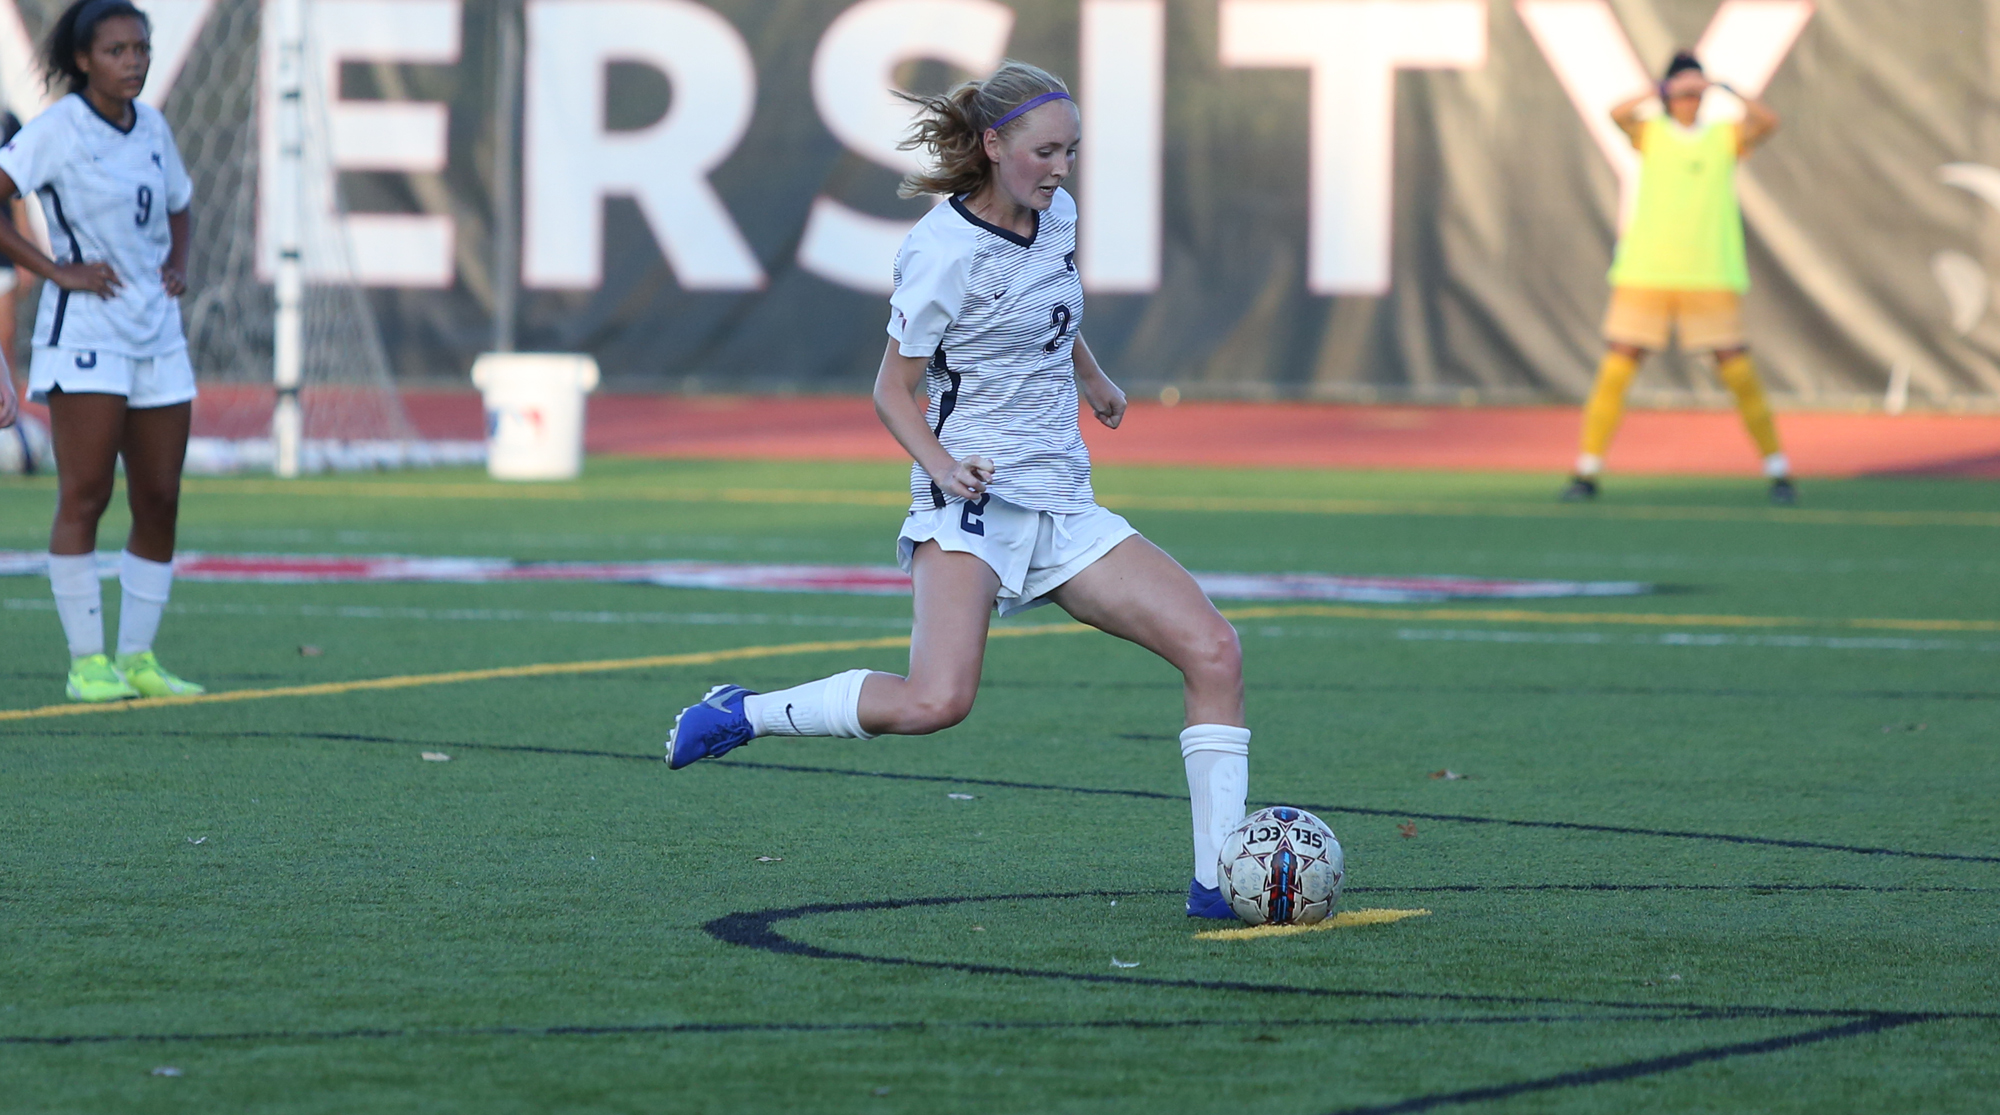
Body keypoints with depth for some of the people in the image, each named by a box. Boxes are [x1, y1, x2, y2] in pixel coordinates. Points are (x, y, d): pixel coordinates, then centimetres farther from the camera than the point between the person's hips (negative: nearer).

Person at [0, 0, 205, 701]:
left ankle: (137, 658, 11)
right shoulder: (58, 130, -9)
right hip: (85, 329, -7)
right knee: (85, 497, -8)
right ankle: (86, 662, -4)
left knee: (159, 502, 5)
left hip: (157, 331, 7)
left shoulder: (152, 127, 11)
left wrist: (178, 265, 11)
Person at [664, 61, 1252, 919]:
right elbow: (893, 389, -7)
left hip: (1061, 508, 7)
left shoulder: (1057, 218, 9)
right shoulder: (944, 250, -12)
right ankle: (740, 714, -6)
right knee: (937, 701, -28)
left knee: (1212, 649, -9)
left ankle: (1218, 880, -6)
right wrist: (941, 465, -24)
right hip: (974, 500, -7)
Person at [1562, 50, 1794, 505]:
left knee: (1739, 372, -3)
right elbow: (1619, 114, -11)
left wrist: (1724, 89, -13)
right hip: (1645, 275, 0)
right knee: (1616, 370, -5)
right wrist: (1666, 90, -19)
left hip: (1710, 276, 0)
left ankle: (1778, 473, 7)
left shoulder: (1726, 138, 10)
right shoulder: (1650, 135, 8)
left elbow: (1768, 122, -8)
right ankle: (1586, 474, 2)